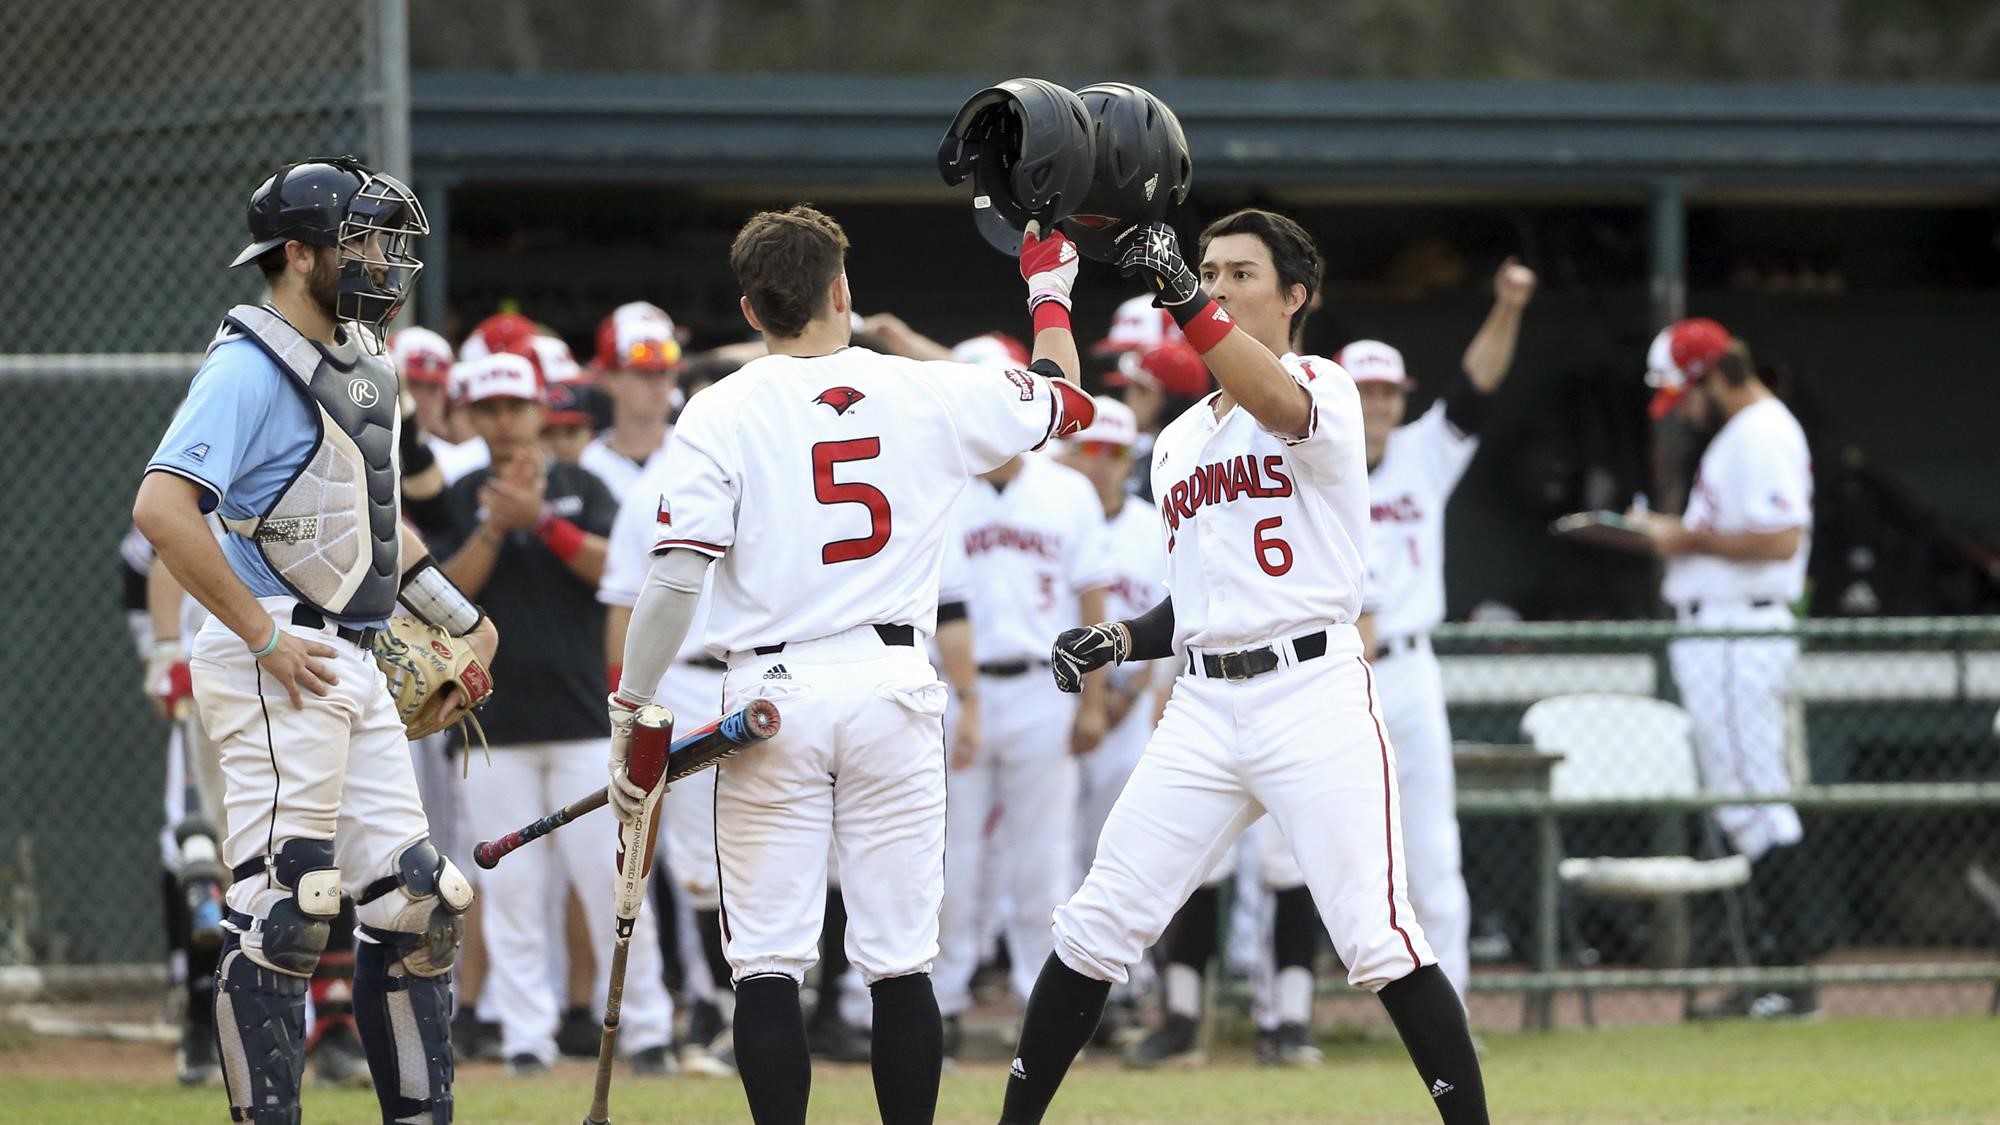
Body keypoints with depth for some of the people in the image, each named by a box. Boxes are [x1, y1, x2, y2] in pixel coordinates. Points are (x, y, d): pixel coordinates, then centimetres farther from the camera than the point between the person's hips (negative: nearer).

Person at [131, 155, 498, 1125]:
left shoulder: (360, 362, 16)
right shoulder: (251, 366, -13)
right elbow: (162, 508, -25)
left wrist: (454, 616, 27)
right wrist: (263, 633, -23)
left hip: (351, 666, 9)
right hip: (276, 671, -9)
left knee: (416, 902, 8)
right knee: (283, 913, -10)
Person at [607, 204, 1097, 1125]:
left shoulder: (720, 412, -4)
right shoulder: (925, 395, 3)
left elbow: (676, 576, -12)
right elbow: (1062, 401, 21)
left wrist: (629, 710, -4)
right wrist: (1048, 291, 38)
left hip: (771, 696, -2)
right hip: (892, 685, 2)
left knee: (768, 960, 0)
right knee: (900, 960, 6)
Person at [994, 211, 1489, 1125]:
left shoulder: (1324, 388, -1)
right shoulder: (1177, 442, 20)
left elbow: (1278, 403, -27)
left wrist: (1185, 298, -40)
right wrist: (1123, 639, 7)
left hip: (1313, 696, -6)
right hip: (1204, 706, 6)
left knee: (1378, 940, -11)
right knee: (1094, 930, 2)